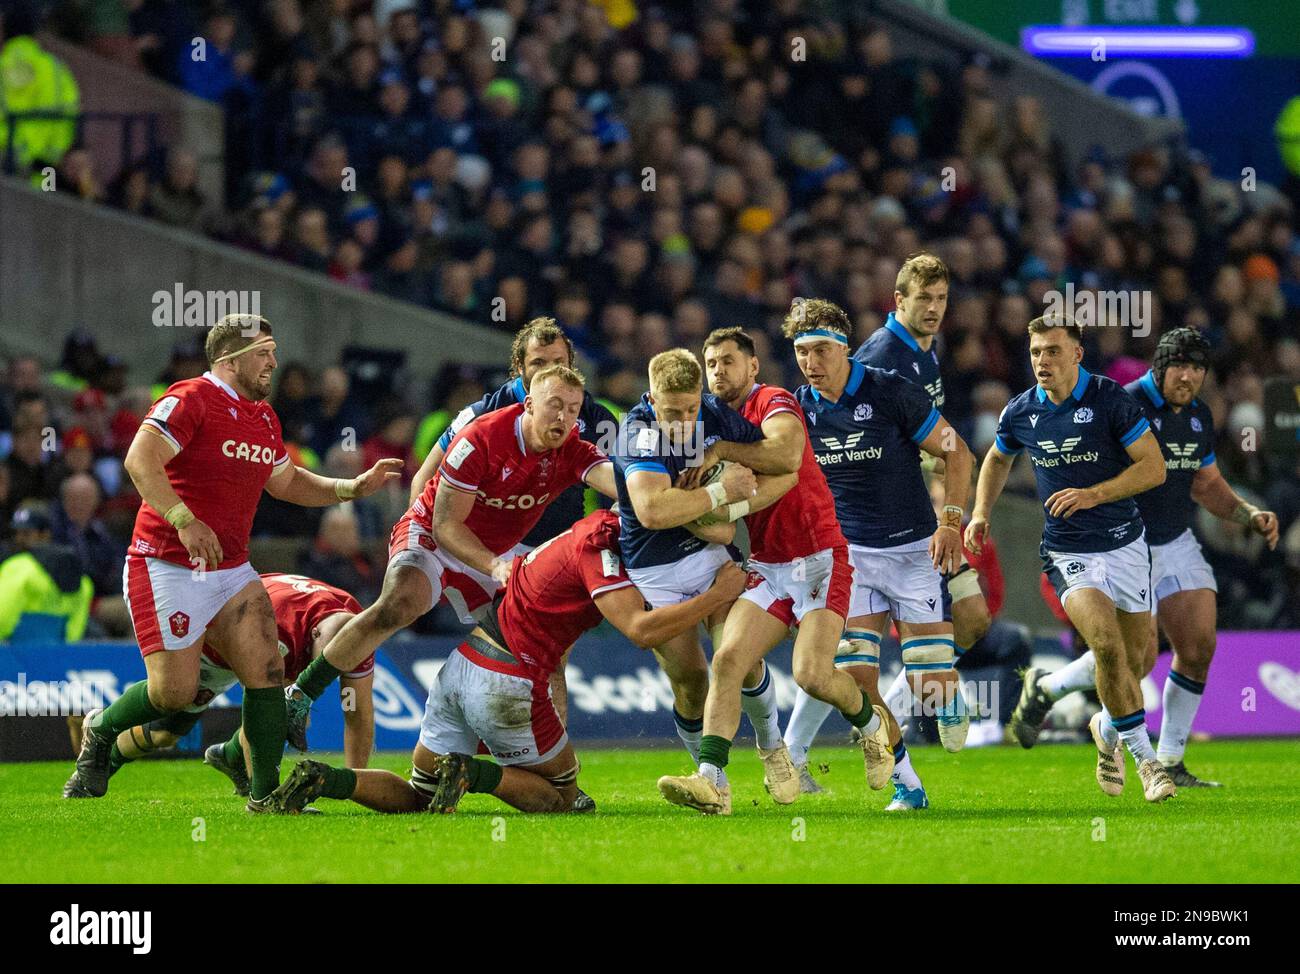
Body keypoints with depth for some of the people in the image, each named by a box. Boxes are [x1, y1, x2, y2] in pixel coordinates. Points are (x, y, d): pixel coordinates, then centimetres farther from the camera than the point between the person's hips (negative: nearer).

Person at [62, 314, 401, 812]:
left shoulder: (264, 417, 14)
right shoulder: (191, 399, -12)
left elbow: (286, 481, 29)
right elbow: (140, 460, -24)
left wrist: (352, 488, 15)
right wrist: (184, 520, -33)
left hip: (230, 568, 7)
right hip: (167, 566, -7)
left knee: (267, 674, -8)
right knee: (174, 692, -9)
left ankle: (266, 791, 0)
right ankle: (100, 729, 20)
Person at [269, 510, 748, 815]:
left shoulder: (598, 526, 13)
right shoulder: (600, 544, -14)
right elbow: (640, 630, -25)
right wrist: (717, 596, -19)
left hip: (460, 665, 8)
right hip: (505, 685, -8)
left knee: (416, 798, 16)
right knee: (561, 796, 12)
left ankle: (320, 779, -9)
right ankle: (471, 774, -12)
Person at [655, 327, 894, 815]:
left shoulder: (774, 401, -6)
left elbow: (787, 454, -28)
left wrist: (720, 451, -20)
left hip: (819, 558, -7)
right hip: (766, 567, 7)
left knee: (812, 674, -19)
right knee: (728, 660, -16)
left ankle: (871, 723, 14)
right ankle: (711, 781, -25)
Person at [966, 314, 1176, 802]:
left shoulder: (1111, 400, -10)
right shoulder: (1020, 413, 0)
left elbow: (1154, 467, -10)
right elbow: (997, 459, 22)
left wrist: (1092, 494, -20)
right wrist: (981, 513, 9)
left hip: (1125, 545, 0)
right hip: (1068, 554, 0)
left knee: (1135, 659, 7)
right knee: (1107, 644, -21)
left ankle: (1108, 727, 39)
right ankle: (1144, 757, -12)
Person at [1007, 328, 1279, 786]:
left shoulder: (1199, 416, 8)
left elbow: (1207, 486, 21)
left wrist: (1251, 515, 6)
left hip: (1177, 543, 7)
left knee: (1198, 648, -3)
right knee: (1139, 657, -14)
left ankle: (1169, 765, 8)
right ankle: (1044, 688, 12)